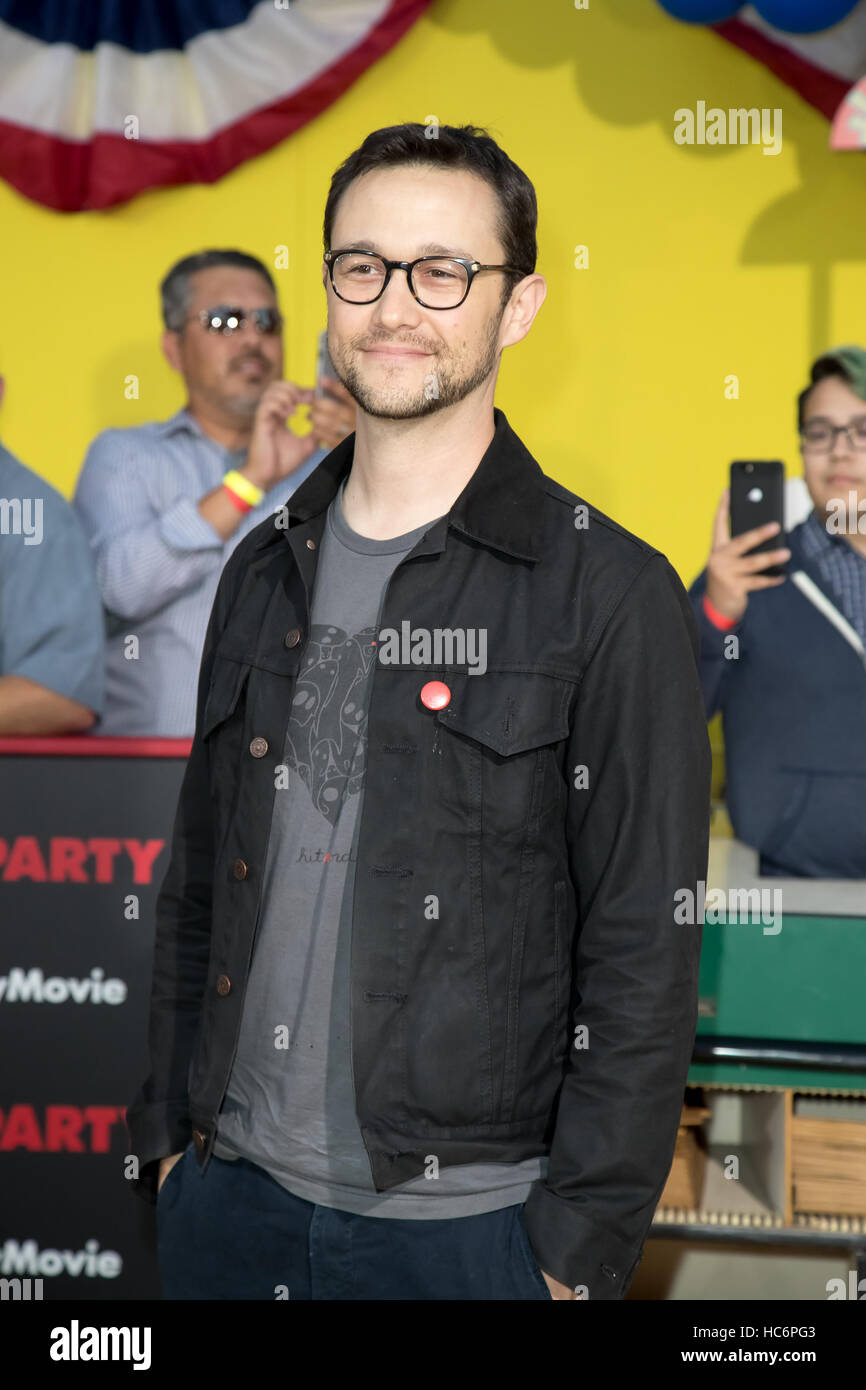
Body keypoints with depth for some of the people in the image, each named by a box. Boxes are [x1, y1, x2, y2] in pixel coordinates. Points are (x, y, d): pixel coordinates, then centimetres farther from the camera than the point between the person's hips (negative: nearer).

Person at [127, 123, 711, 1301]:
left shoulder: (610, 594, -9)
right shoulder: (265, 574, 9)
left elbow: (645, 961, -10)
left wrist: (580, 1256, -11)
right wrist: (169, 1134, 10)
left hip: (465, 1224, -5)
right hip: (229, 1195, 5)